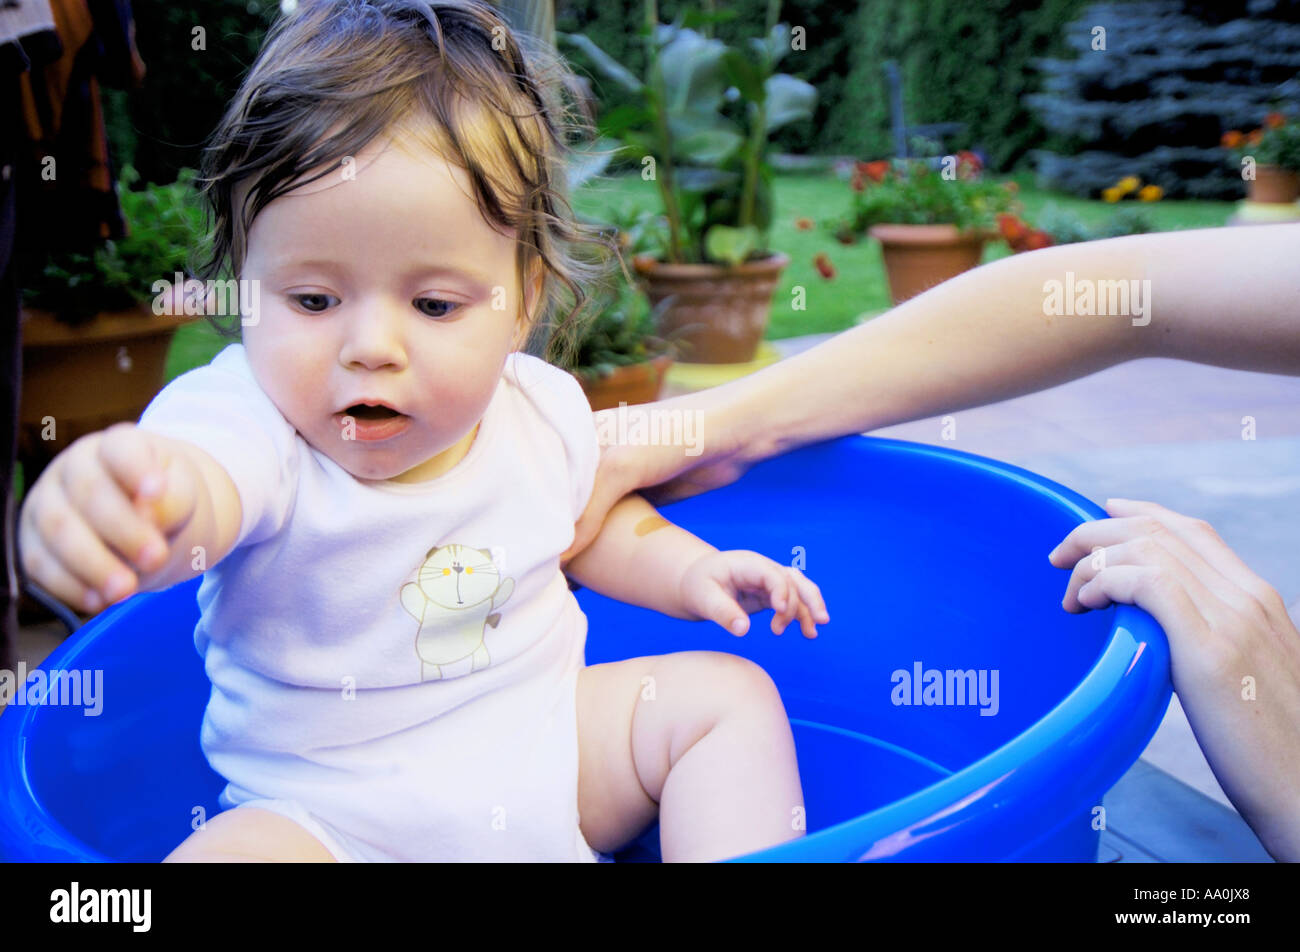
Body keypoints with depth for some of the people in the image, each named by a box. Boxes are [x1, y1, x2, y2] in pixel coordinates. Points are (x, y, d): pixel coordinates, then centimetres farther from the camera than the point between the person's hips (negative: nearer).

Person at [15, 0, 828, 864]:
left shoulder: (541, 410, -6)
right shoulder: (248, 418, -23)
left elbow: (599, 521, 16)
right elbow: (190, 493, -48)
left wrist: (691, 573, 1)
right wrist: (112, 510, -71)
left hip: (552, 746, 5)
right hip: (333, 812, -4)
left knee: (730, 692, -5)